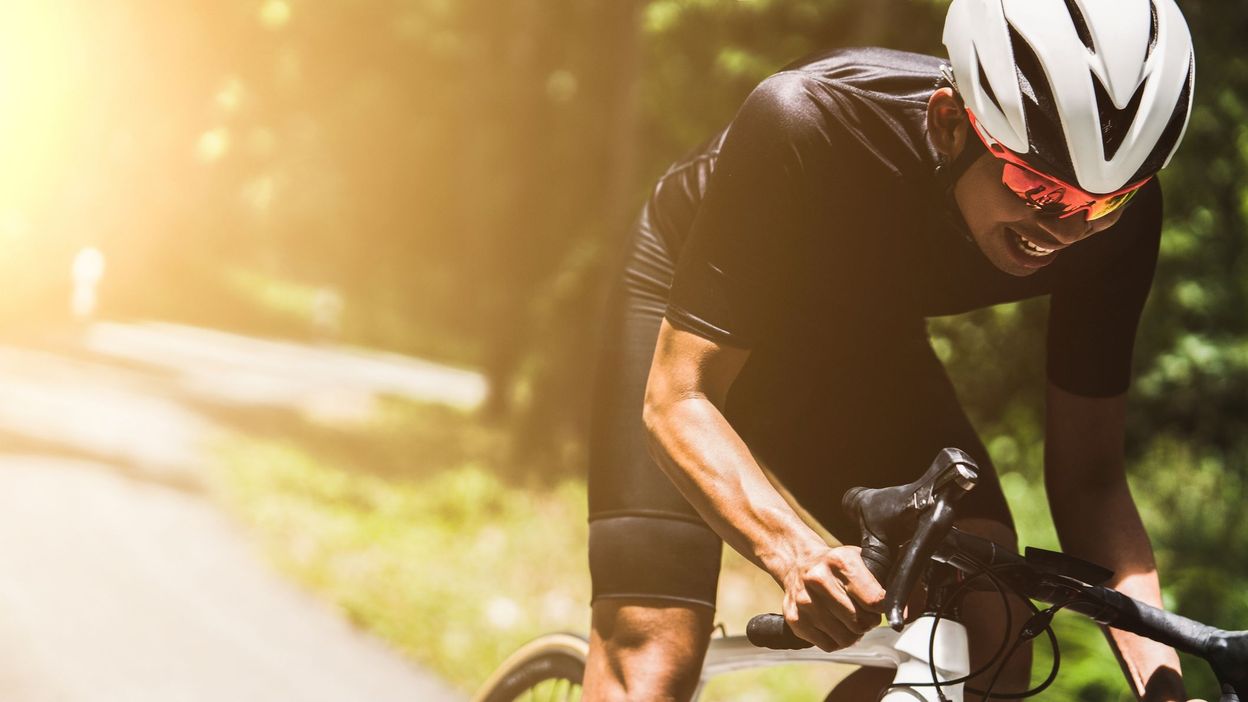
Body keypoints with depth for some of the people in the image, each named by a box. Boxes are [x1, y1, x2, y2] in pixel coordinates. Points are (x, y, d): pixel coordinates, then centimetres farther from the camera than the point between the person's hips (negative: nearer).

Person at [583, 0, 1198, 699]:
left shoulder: (1121, 219, -27)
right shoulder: (808, 125, -39)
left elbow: (1087, 477, -17)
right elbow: (678, 400, -36)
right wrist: (797, 553, -54)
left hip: (858, 336, 4)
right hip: (694, 318, -3)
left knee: (984, 631, -18)